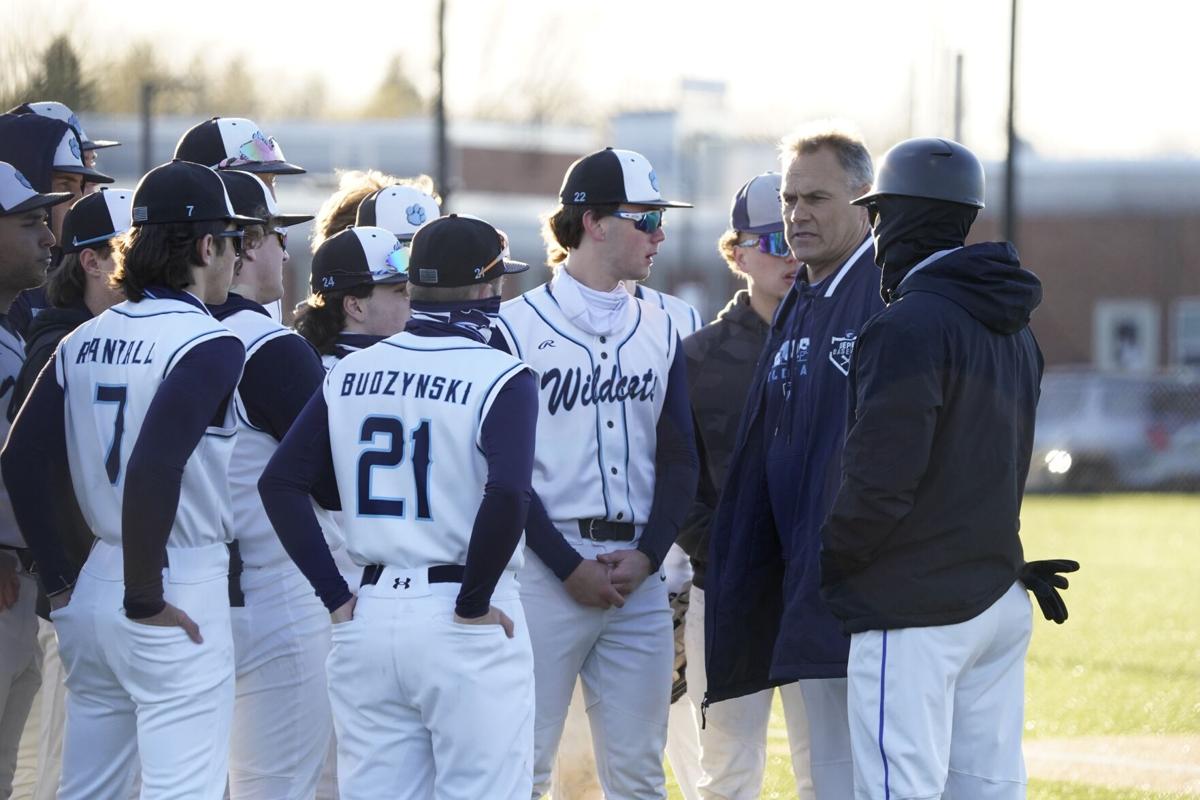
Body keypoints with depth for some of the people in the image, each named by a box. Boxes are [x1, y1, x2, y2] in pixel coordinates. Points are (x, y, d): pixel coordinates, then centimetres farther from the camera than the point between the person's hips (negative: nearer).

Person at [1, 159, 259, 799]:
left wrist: (59, 580, 10)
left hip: (89, 598, 7)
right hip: (180, 595, -7)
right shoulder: (209, 344, -12)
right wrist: (145, 600, -17)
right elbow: (153, 470, -24)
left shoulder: (85, 340, 8)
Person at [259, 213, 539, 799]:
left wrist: (336, 596, 4)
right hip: (465, 630, -5)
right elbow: (507, 495, -23)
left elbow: (280, 482, 5)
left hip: (368, 619, 5)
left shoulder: (352, 373, 8)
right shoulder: (500, 377, -9)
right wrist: (473, 605, -12)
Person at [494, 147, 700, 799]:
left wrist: (647, 554, -4)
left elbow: (678, 459, 12)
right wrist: (569, 567, -11)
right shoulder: (517, 326, -2)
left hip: (639, 573, 5)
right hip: (546, 569, -5)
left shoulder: (659, 332, 14)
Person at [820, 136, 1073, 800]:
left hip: (916, 609, -9)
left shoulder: (910, 325, -15)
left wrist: (828, 564, -6)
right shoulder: (1014, 328, 15)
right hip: (999, 593, 9)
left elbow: (882, 478, -19)